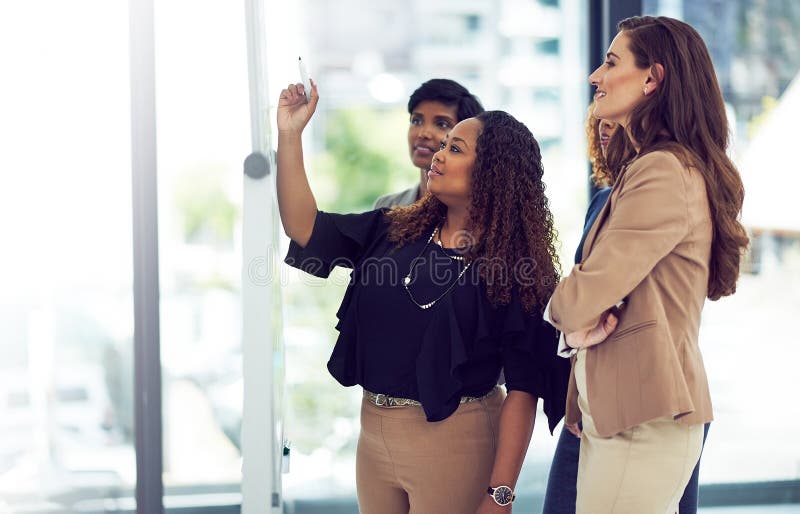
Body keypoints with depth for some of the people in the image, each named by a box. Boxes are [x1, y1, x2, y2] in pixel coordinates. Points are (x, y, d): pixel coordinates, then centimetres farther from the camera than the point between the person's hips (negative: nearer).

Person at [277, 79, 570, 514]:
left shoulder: (515, 265, -10)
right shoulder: (395, 233, 7)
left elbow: (523, 386, -13)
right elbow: (305, 227, 5)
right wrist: (290, 135, -3)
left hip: (453, 441, -6)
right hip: (374, 432, 6)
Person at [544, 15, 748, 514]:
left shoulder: (663, 174, -16)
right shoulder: (645, 168, 18)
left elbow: (582, 297, -20)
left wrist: (560, 306, 3)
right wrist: (580, 324, -7)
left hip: (644, 420, -10)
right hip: (611, 411, 10)